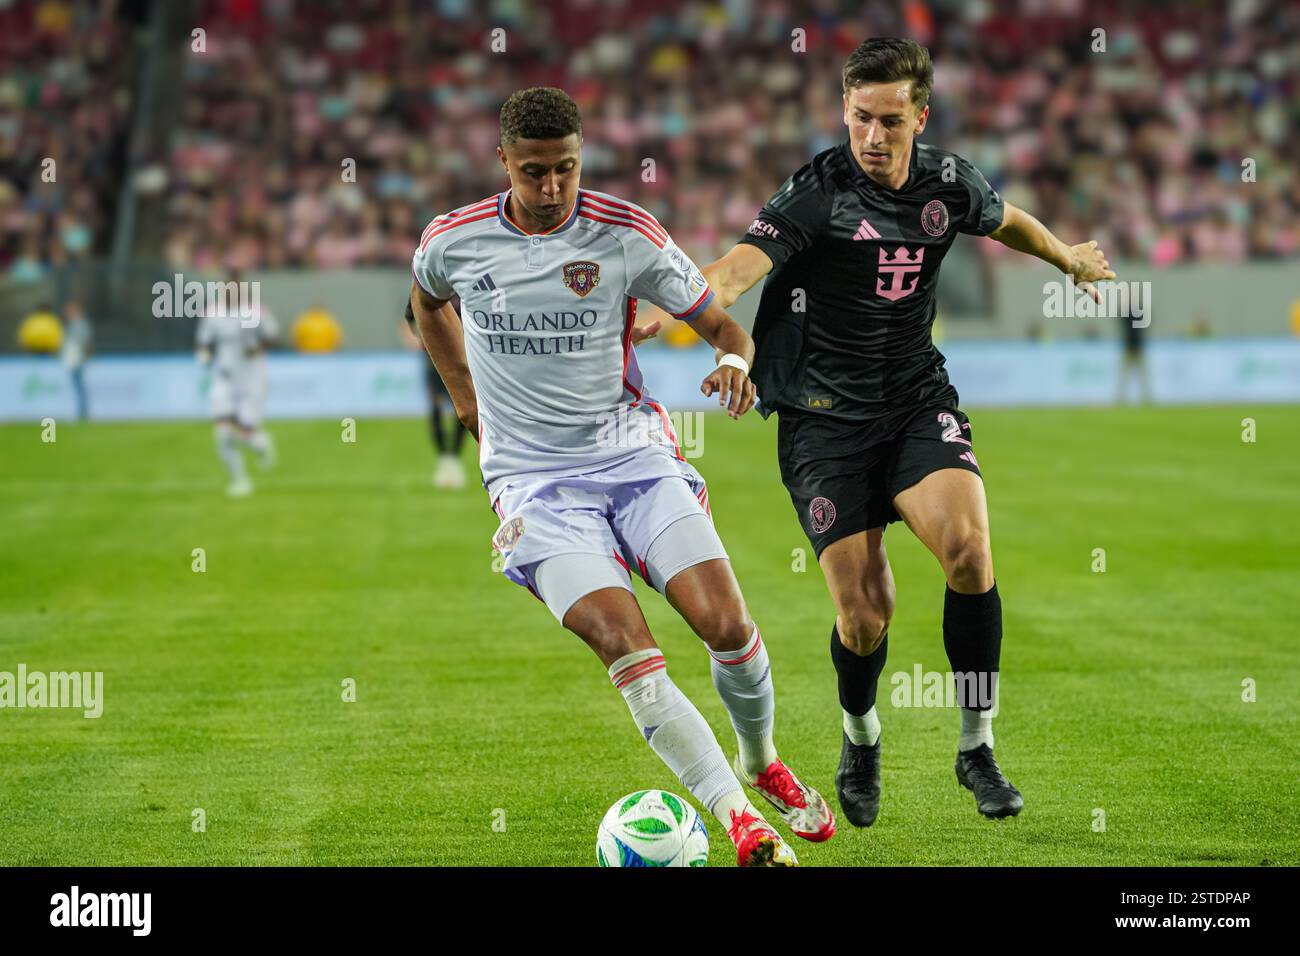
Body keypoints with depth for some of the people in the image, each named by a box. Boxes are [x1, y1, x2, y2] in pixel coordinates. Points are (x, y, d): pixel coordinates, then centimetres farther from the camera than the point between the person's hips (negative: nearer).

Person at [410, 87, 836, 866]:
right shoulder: (453, 241, -1)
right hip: (534, 479, -1)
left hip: (636, 456, 1)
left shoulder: (626, 234, -5)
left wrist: (735, 363, -23)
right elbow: (427, 299, 25)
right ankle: (742, 822, -21)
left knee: (726, 624, -14)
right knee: (626, 647, -21)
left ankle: (761, 764, 18)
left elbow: (723, 324, 1)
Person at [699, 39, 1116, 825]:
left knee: (968, 547, -24)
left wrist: (1071, 259, 42)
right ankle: (860, 735, 25)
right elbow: (742, 264, -31)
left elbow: (1007, 221, 25)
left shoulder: (948, 183, 1)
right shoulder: (818, 194, -15)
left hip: (919, 401, 3)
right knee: (865, 617, -9)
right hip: (826, 420, -3)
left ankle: (977, 746, -7)